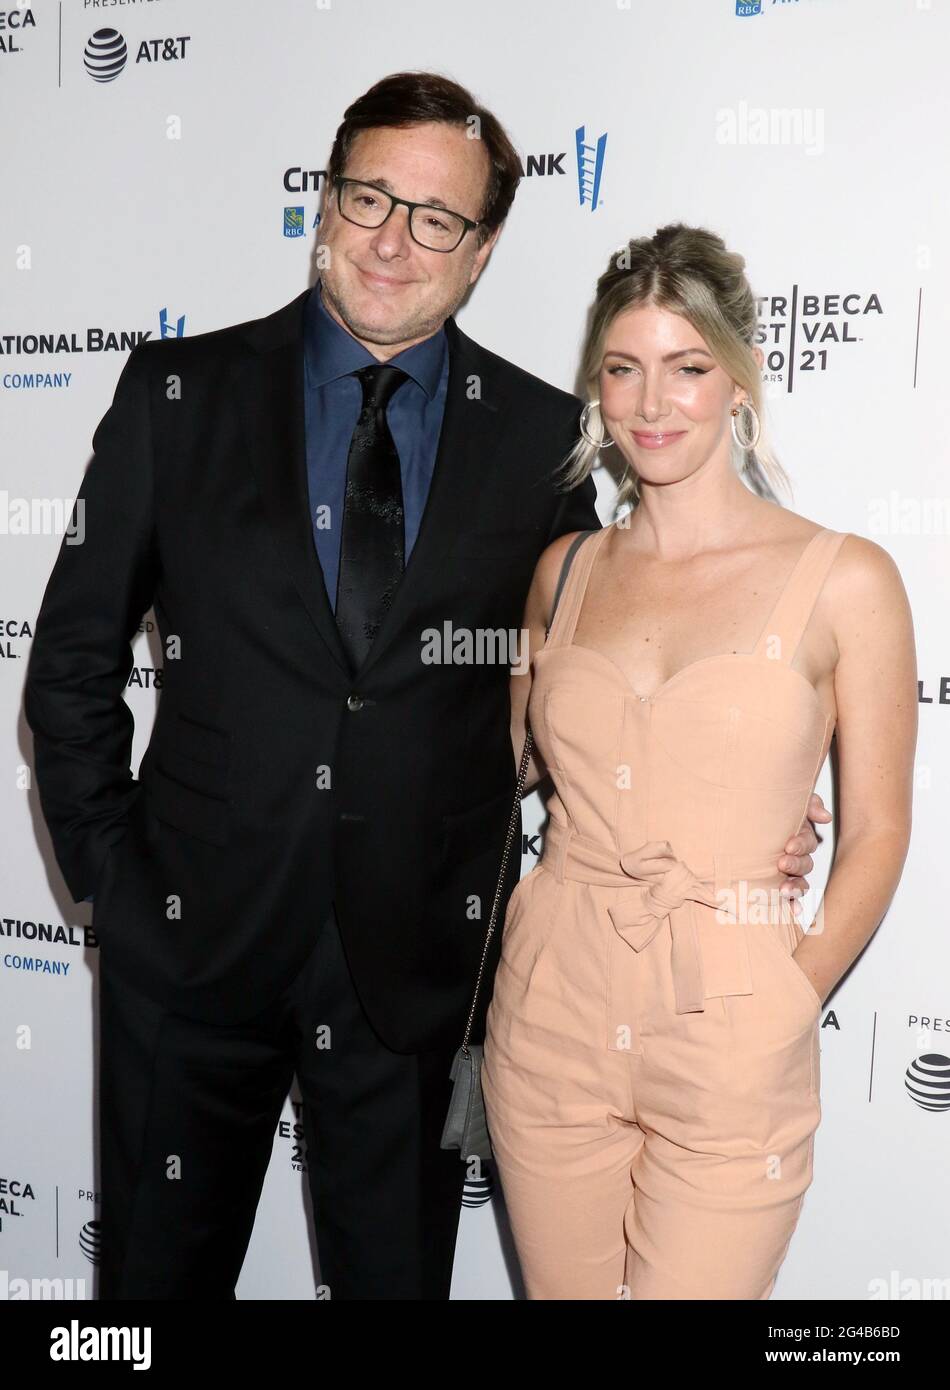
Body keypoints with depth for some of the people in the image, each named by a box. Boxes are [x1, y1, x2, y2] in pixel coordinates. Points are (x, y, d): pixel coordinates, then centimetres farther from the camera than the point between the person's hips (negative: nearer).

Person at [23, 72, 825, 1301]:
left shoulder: (542, 437, 1)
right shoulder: (178, 393, 0)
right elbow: (76, 654, 4)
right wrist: (110, 872, -1)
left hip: (419, 955, 0)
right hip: (194, 931, 0)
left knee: (396, 1269, 17)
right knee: (159, 1267, 16)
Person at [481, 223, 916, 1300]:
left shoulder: (845, 580, -6)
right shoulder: (565, 569, 6)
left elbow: (876, 831, -3)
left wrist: (786, 1002, -10)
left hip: (729, 1044, -3)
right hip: (551, 1018, 4)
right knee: (559, 1289, 18)